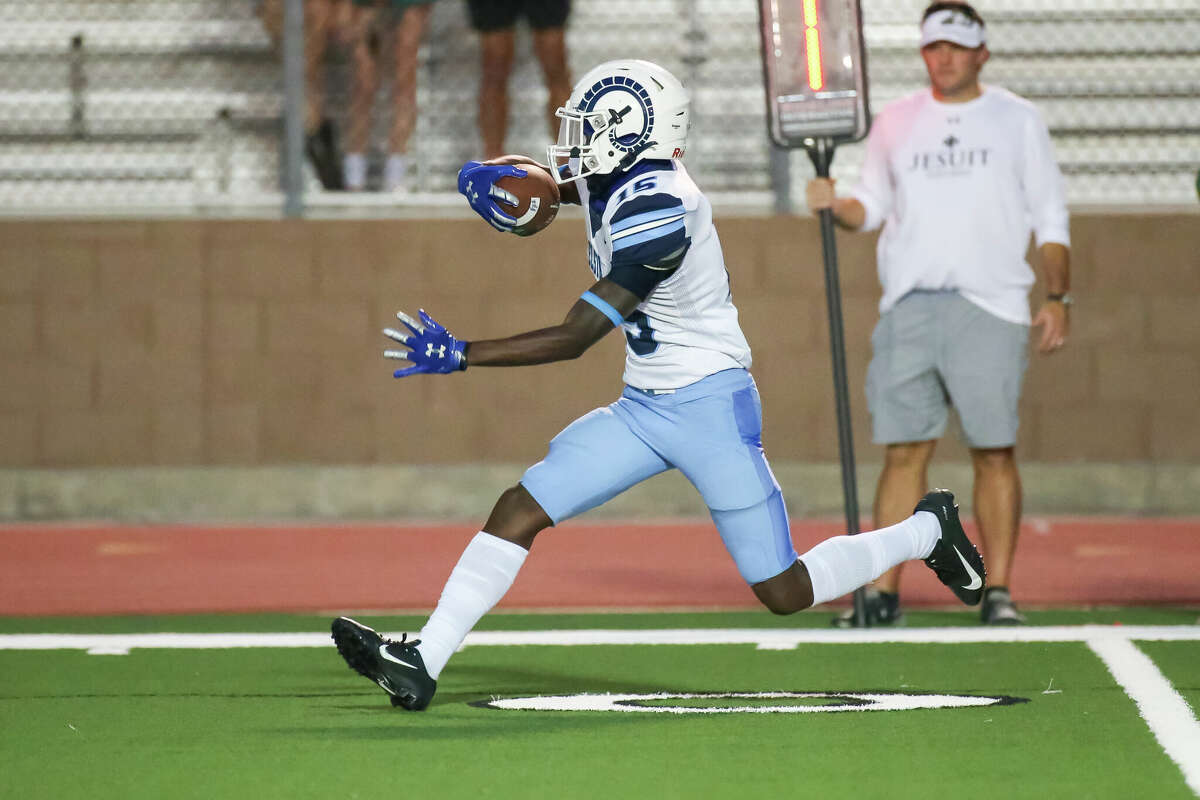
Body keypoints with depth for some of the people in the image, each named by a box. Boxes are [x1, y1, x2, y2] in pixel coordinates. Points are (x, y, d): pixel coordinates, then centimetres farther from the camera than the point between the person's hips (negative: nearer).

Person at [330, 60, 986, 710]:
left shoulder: (657, 212, -25)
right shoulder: (608, 182, 2)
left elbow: (574, 339, -25)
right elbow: (543, 174, 24)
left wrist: (461, 356, -25)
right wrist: (484, 175, -2)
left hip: (709, 407, -9)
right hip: (643, 410, 9)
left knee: (786, 594, -2)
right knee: (519, 510, -5)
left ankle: (927, 531, 21)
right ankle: (421, 664, -7)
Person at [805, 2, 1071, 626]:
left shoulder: (1017, 120, 8)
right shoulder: (896, 122, 14)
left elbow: (1050, 217, 9)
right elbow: (872, 206, 18)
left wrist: (1057, 297, 0)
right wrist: (836, 205, -4)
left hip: (989, 306, -2)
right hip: (908, 308, 2)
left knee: (994, 451, -6)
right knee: (903, 451, -2)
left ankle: (998, 591, -2)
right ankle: (884, 592, -2)